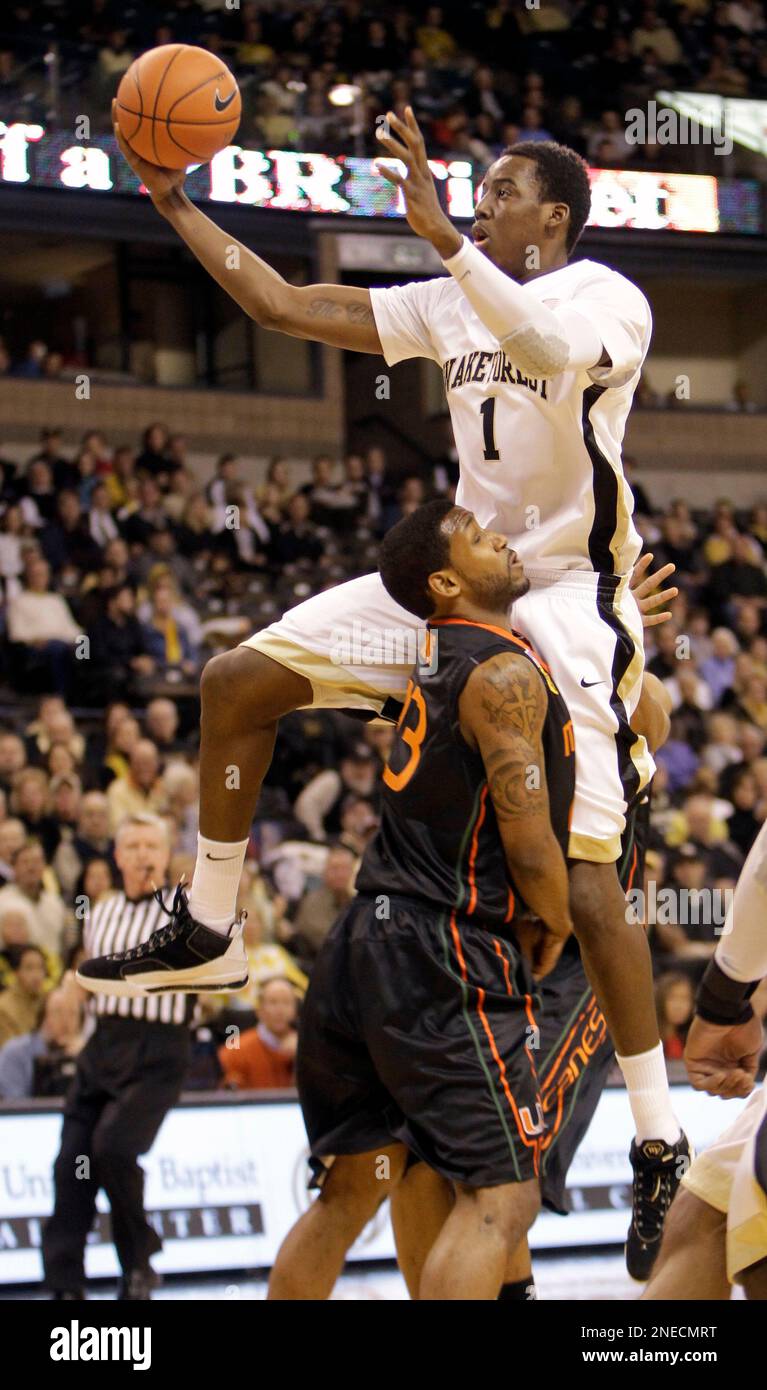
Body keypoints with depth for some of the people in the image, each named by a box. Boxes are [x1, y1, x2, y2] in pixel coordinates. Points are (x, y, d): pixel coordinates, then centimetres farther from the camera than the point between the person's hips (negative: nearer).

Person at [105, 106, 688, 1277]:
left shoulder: (610, 299, -12)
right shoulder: (451, 305, 9)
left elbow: (549, 348, -38)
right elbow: (285, 307, 10)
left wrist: (441, 231, -42)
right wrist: (175, 206, 5)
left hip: (567, 598, -7)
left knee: (583, 881, -14)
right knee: (239, 680, 2)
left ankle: (659, 1145, -6)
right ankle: (208, 925, 18)